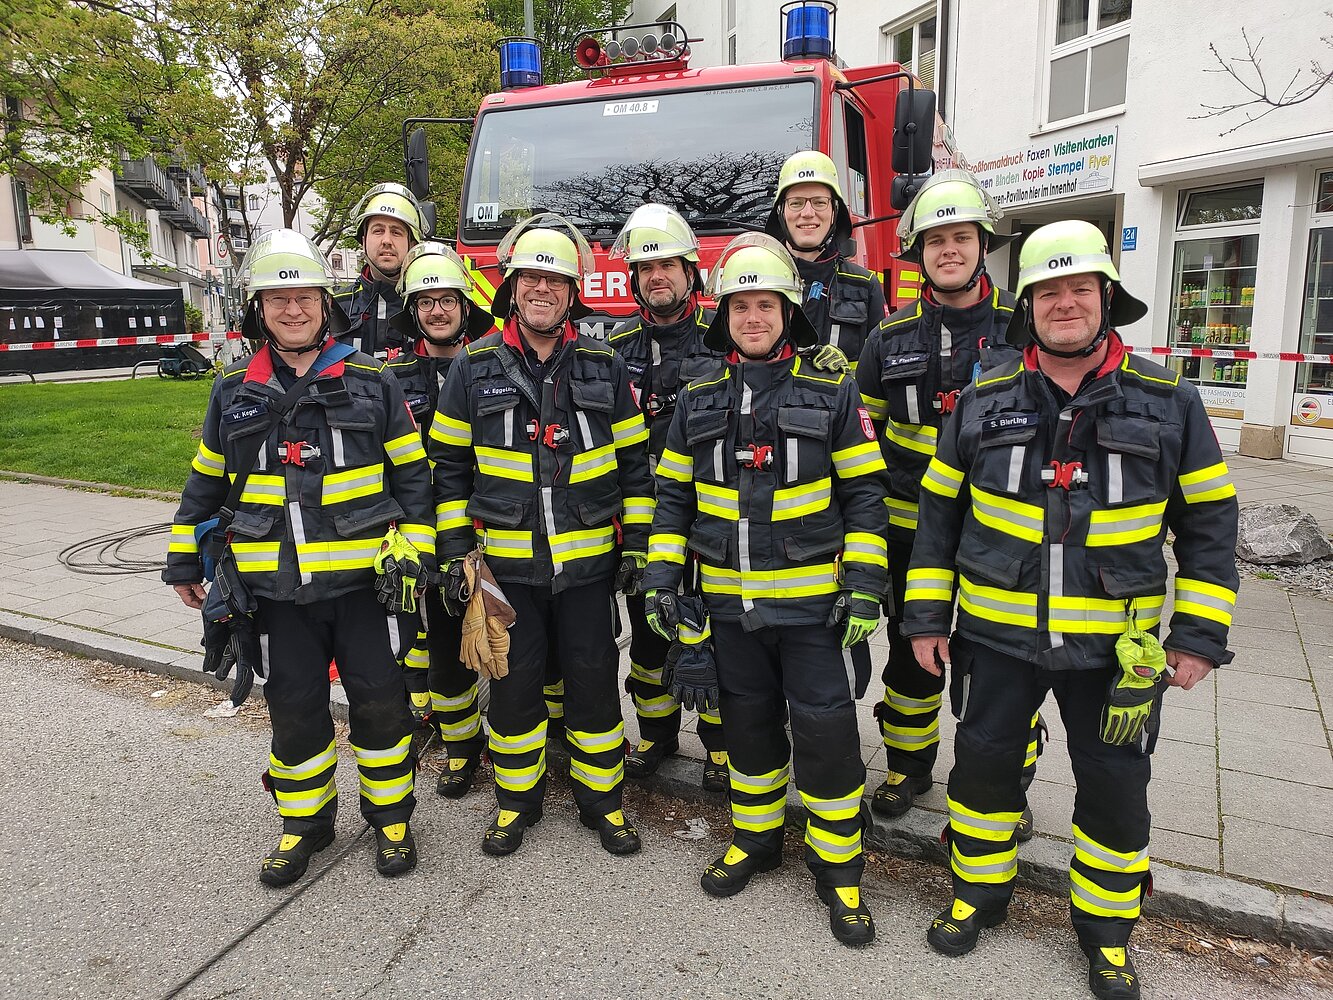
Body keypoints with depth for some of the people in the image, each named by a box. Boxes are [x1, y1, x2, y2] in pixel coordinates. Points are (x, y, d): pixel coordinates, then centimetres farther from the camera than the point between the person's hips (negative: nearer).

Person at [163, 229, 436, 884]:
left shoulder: (371, 381, -1)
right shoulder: (234, 391, 6)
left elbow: (412, 475, 2)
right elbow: (206, 482, 15)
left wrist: (416, 554, -3)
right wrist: (184, 561, 15)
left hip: (362, 580, -2)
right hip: (276, 588, 2)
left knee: (378, 700, 7)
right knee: (294, 710, 12)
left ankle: (390, 817, 27)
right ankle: (305, 823, 32)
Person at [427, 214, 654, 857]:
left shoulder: (605, 368, 2)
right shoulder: (474, 368, 1)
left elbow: (633, 462, 5)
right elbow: (450, 466, 4)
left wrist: (635, 545, 1)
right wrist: (455, 553, -1)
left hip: (588, 563, 0)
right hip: (506, 565, 0)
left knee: (593, 680, 8)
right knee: (513, 683, 10)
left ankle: (602, 799, 26)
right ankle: (517, 799, 30)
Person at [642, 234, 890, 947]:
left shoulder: (831, 394, -2)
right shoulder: (698, 400, 6)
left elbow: (864, 494, -2)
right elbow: (672, 495, 9)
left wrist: (864, 586, -8)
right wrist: (661, 580, 1)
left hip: (809, 600, -3)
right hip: (728, 601, 3)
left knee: (824, 729, 1)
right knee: (747, 723, 16)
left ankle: (837, 866, 21)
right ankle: (757, 838, 36)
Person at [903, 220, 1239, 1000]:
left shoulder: (1169, 401, -2)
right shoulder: (983, 401, -2)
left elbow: (1208, 521, 2)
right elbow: (940, 511, 3)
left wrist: (1200, 632, -4)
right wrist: (926, 615, 0)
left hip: (1116, 644, 0)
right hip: (997, 633, 1)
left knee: (1116, 786, 11)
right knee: (984, 761, 12)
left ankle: (1107, 928, 35)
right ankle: (980, 893, 36)